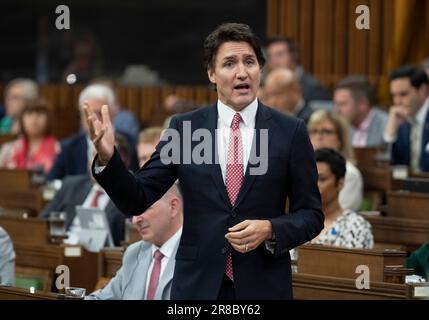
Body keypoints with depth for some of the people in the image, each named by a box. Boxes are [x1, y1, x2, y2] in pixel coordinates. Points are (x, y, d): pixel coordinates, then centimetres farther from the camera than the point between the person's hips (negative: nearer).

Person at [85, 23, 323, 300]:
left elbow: (311, 214, 3)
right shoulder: (184, 128, 2)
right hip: (197, 286, 1)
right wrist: (107, 157, -15)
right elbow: (137, 200, 2)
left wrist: (270, 230, -15)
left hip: (264, 287, -1)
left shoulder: (291, 132, 0)